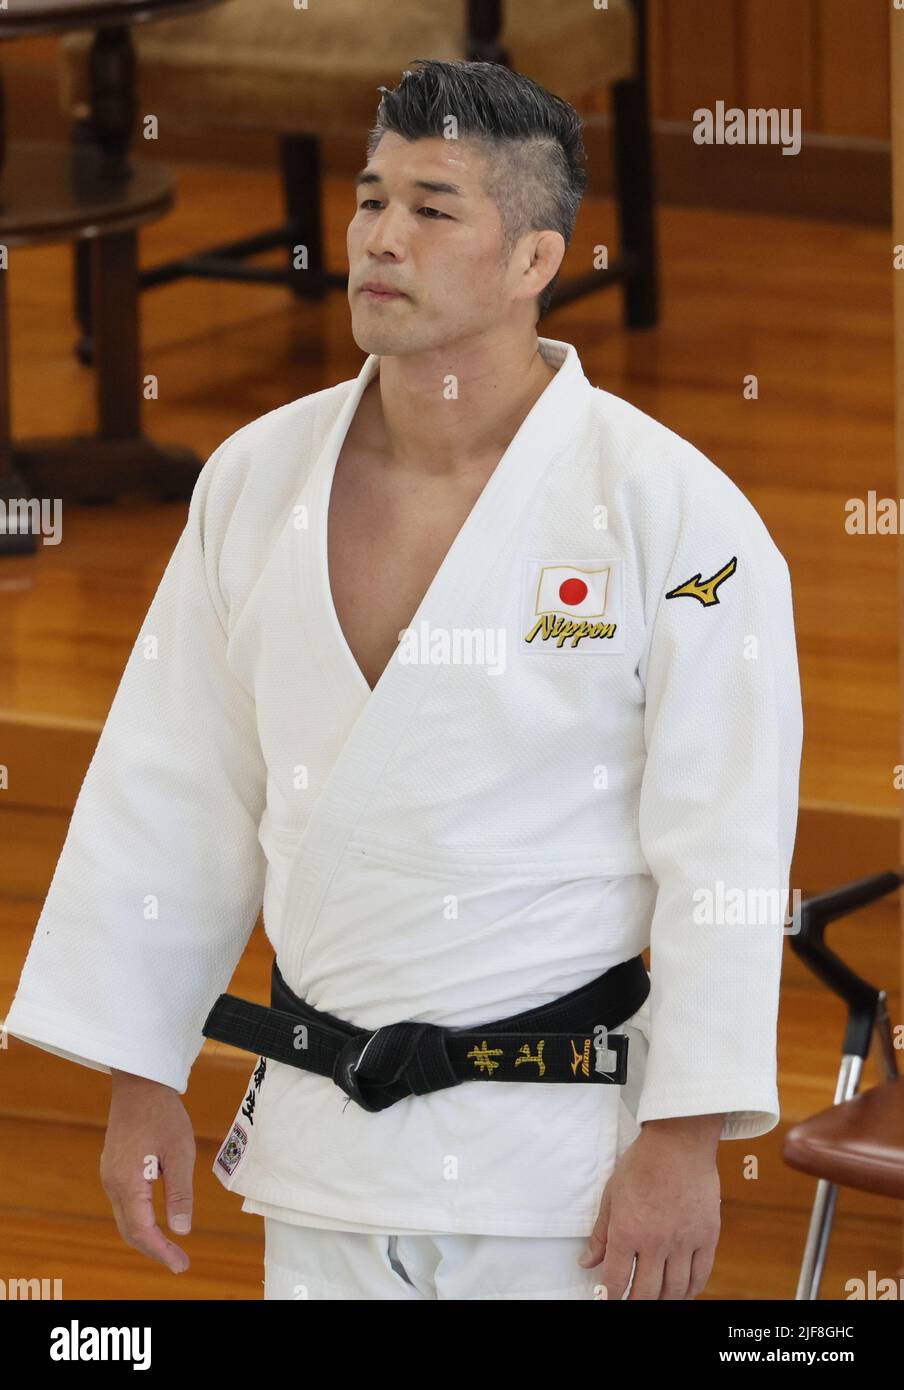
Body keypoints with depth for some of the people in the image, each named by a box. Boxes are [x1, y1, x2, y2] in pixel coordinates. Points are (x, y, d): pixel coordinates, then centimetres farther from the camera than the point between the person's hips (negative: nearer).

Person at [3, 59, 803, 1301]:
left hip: (561, 1154, -4)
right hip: (320, 1148, 4)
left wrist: (684, 1143, -13)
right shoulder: (258, 479, 4)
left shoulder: (671, 510, -10)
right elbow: (175, 799, 10)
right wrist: (141, 1082, 9)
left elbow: (724, 850, -10)